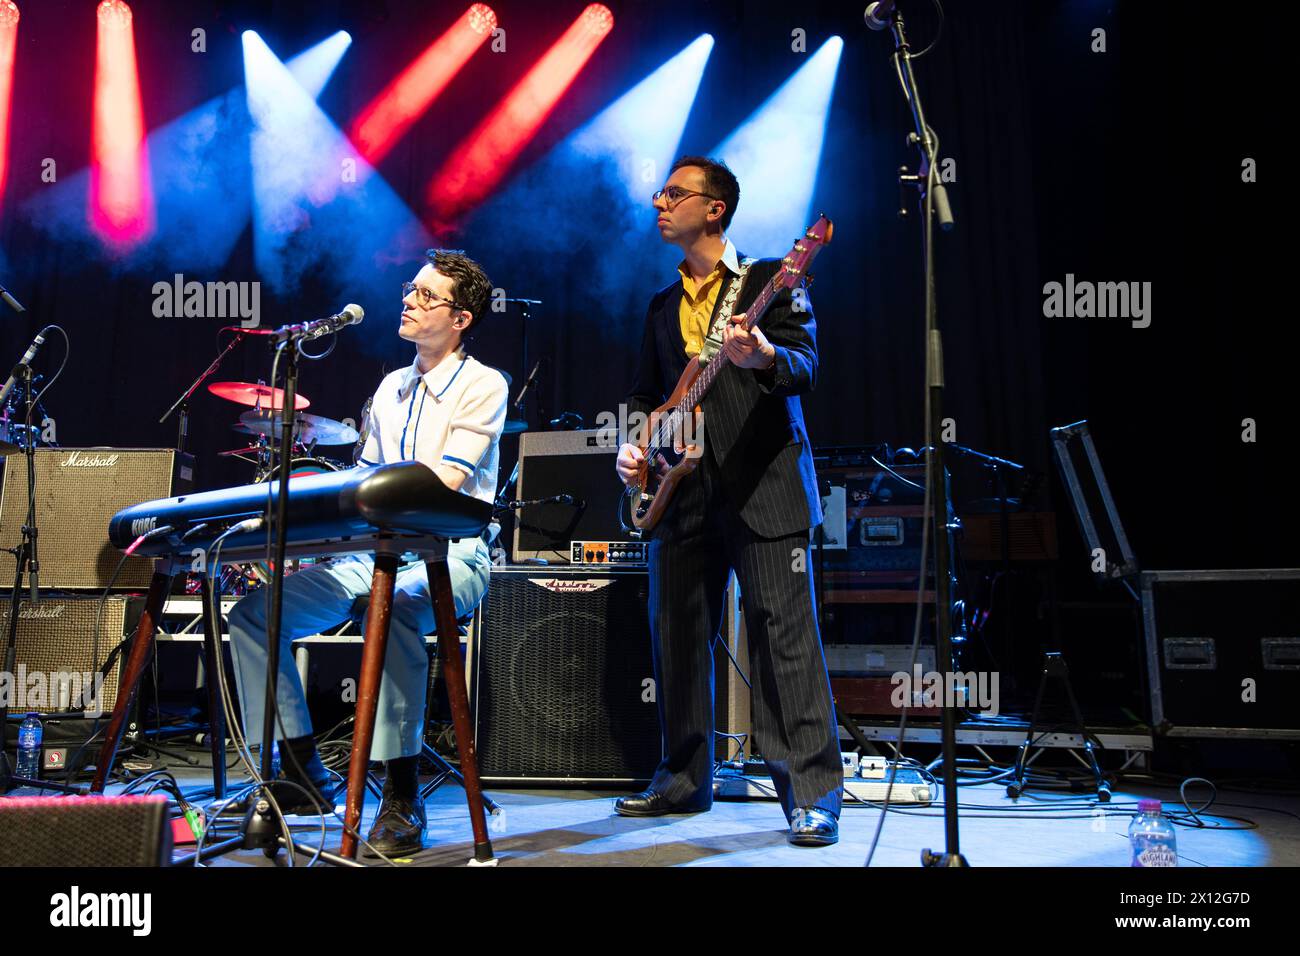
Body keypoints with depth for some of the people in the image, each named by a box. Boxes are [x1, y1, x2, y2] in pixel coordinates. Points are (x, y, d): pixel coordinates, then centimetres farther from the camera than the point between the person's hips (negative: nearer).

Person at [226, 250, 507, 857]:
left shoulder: (483, 386, -3)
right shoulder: (391, 388, 20)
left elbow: (441, 484, -15)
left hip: (450, 557, -7)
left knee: (393, 609, -41)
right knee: (251, 613, -9)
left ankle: (401, 795, -32)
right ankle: (304, 771, -1)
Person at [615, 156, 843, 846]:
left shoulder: (770, 279, 4)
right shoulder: (663, 306, 21)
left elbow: (806, 364, -7)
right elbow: (646, 392, 24)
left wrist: (763, 357, -29)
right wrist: (633, 443, 5)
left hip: (764, 483, -6)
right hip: (683, 491, 6)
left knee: (785, 631, -10)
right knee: (676, 634, 7)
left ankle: (812, 795, -7)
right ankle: (685, 779, 21)